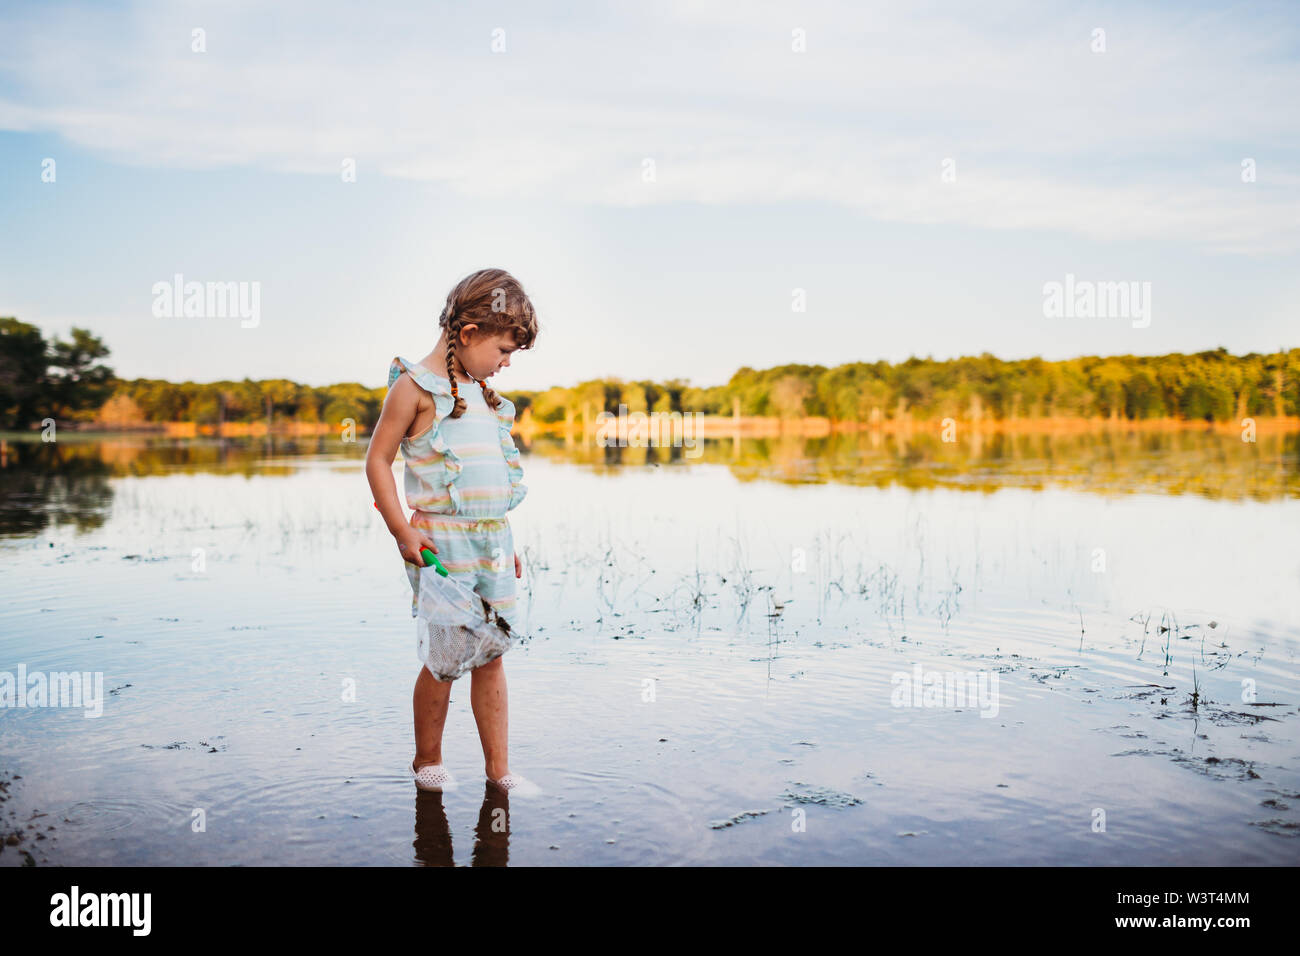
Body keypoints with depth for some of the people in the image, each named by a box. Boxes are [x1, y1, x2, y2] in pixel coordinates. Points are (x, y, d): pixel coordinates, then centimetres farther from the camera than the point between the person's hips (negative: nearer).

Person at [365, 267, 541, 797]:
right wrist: (402, 531, -12)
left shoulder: (482, 393, 16)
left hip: (492, 539, 6)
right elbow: (377, 460, -6)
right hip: (442, 539, -6)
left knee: (492, 654, 7)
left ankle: (498, 769, 15)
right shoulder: (415, 387, -6)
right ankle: (427, 761, 21)